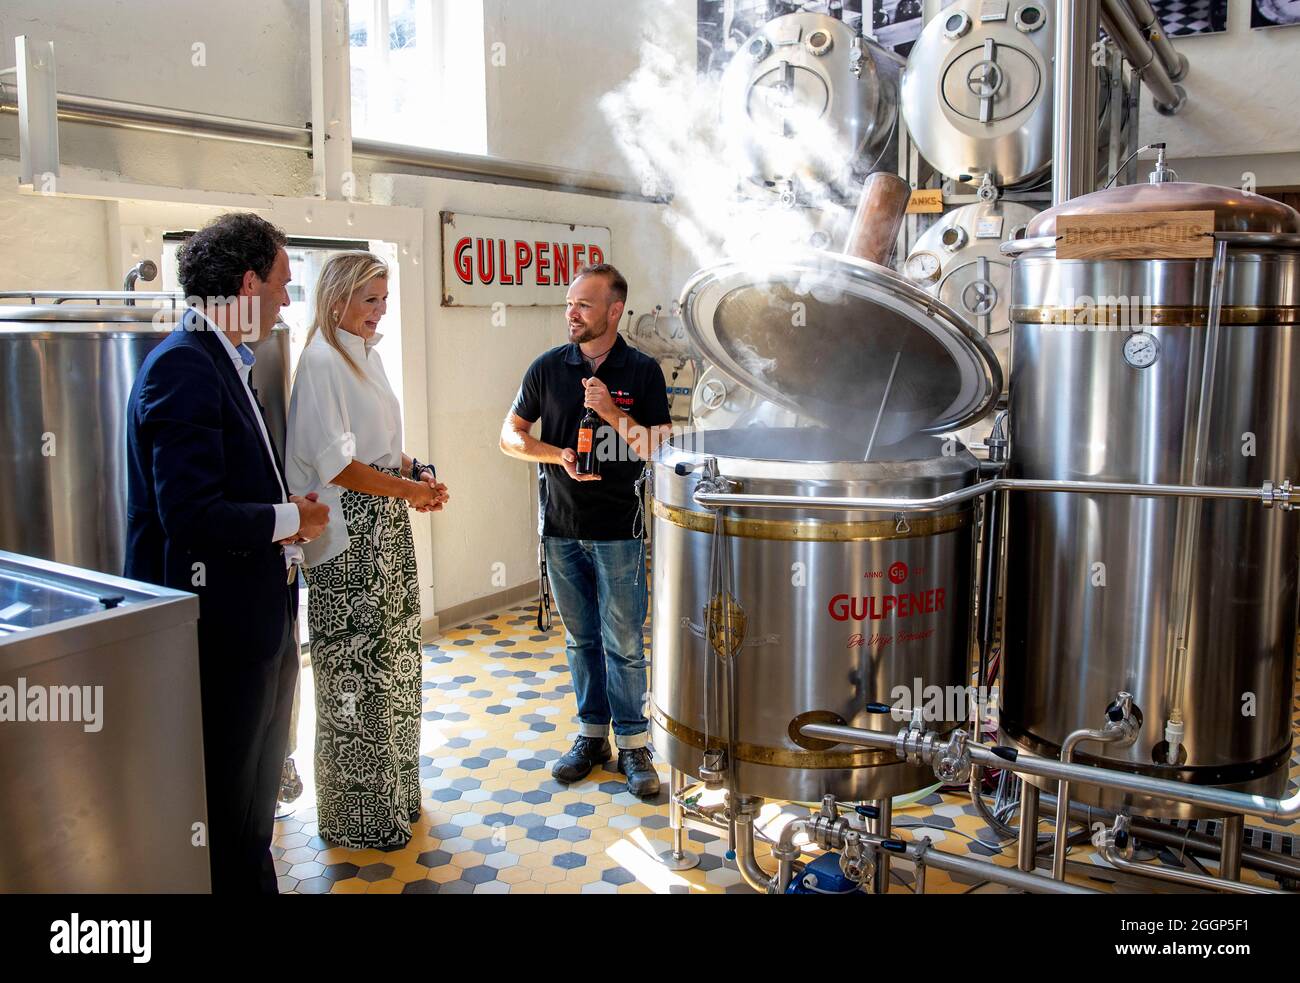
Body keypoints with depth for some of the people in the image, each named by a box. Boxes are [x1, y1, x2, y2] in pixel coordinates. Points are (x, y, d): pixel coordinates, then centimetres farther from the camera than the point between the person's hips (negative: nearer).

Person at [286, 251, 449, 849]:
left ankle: (393, 789, 33)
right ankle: (359, 816, 16)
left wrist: (415, 470, 4)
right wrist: (406, 488, -15)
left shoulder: (367, 354, 14)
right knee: (355, 671, 1)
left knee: (392, 657, 16)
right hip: (347, 535, -9)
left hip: (387, 528, 9)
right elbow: (333, 461, -19)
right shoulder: (321, 360, -13)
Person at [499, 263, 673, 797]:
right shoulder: (547, 367, 4)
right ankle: (592, 734, 25)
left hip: (618, 531, -2)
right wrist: (559, 456, -10)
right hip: (561, 527, 3)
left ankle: (633, 744, 12)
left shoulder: (642, 371, -2)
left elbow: (661, 449, -4)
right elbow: (510, 436, 7)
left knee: (624, 643, 0)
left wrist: (613, 414, -18)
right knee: (581, 638, 13)